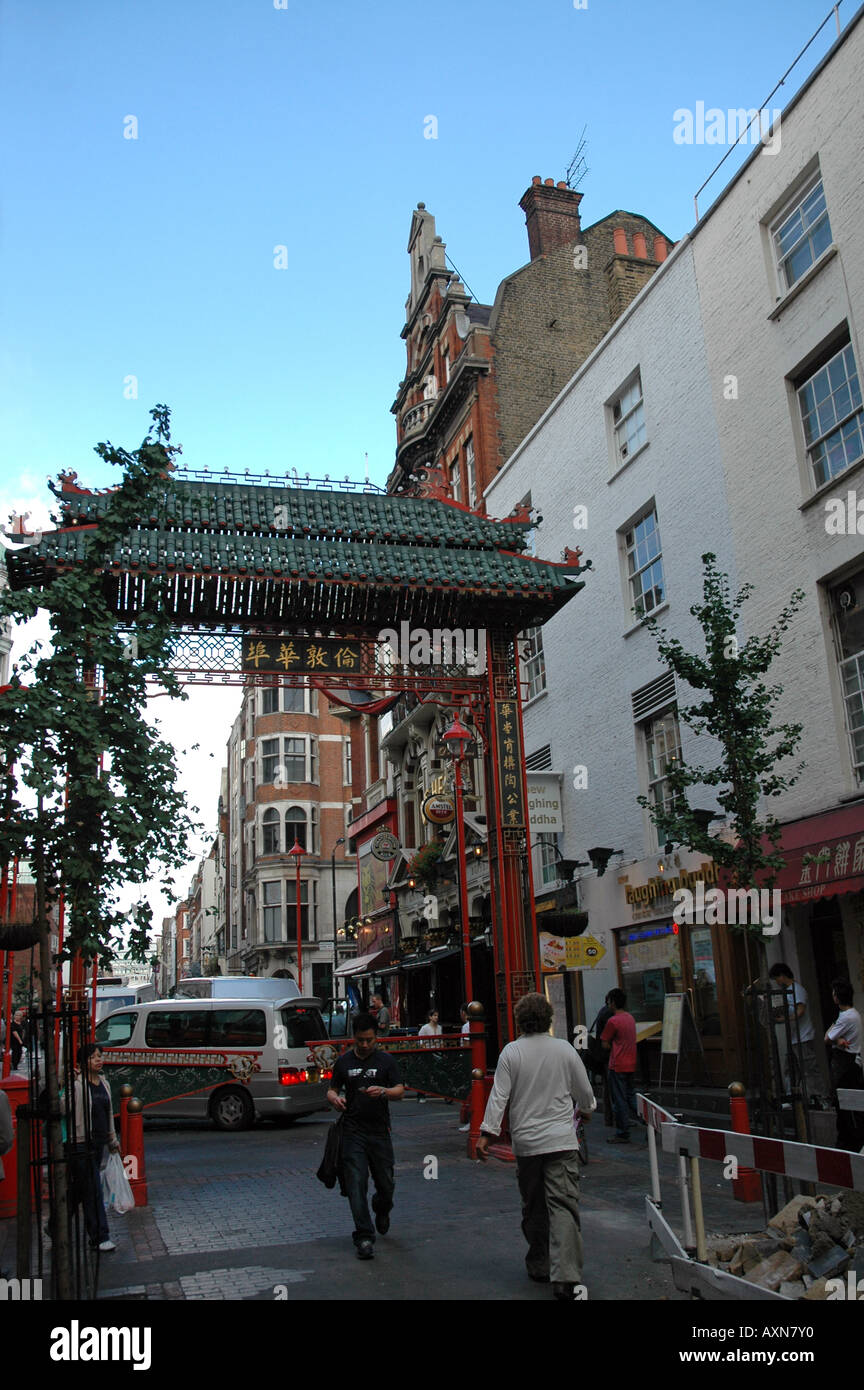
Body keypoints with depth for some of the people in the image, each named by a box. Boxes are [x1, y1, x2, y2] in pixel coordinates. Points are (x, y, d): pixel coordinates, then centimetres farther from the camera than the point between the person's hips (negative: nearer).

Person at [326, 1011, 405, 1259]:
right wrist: (335, 1099, -11)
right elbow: (332, 1090, 13)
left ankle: (382, 1209, 40)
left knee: (386, 1183, 7)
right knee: (356, 1185, -7)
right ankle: (364, 1237, 1)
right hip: (353, 1132, 0)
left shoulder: (385, 1060, 3)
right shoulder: (344, 1062, 7)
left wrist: (383, 1091, -21)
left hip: (379, 1130, 0)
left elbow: (400, 1091, 0)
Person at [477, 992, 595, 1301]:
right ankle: (566, 1277, -13)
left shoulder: (511, 1052, -4)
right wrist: (585, 1110, 30)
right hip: (562, 1140, 0)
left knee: (533, 1208, 15)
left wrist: (487, 1133, -5)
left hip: (526, 1142, 1)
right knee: (563, 1206, -4)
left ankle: (539, 1266, 26)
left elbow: (499, 1095, -8)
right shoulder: (564, 1049, -1)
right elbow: (584, 1091, 9)